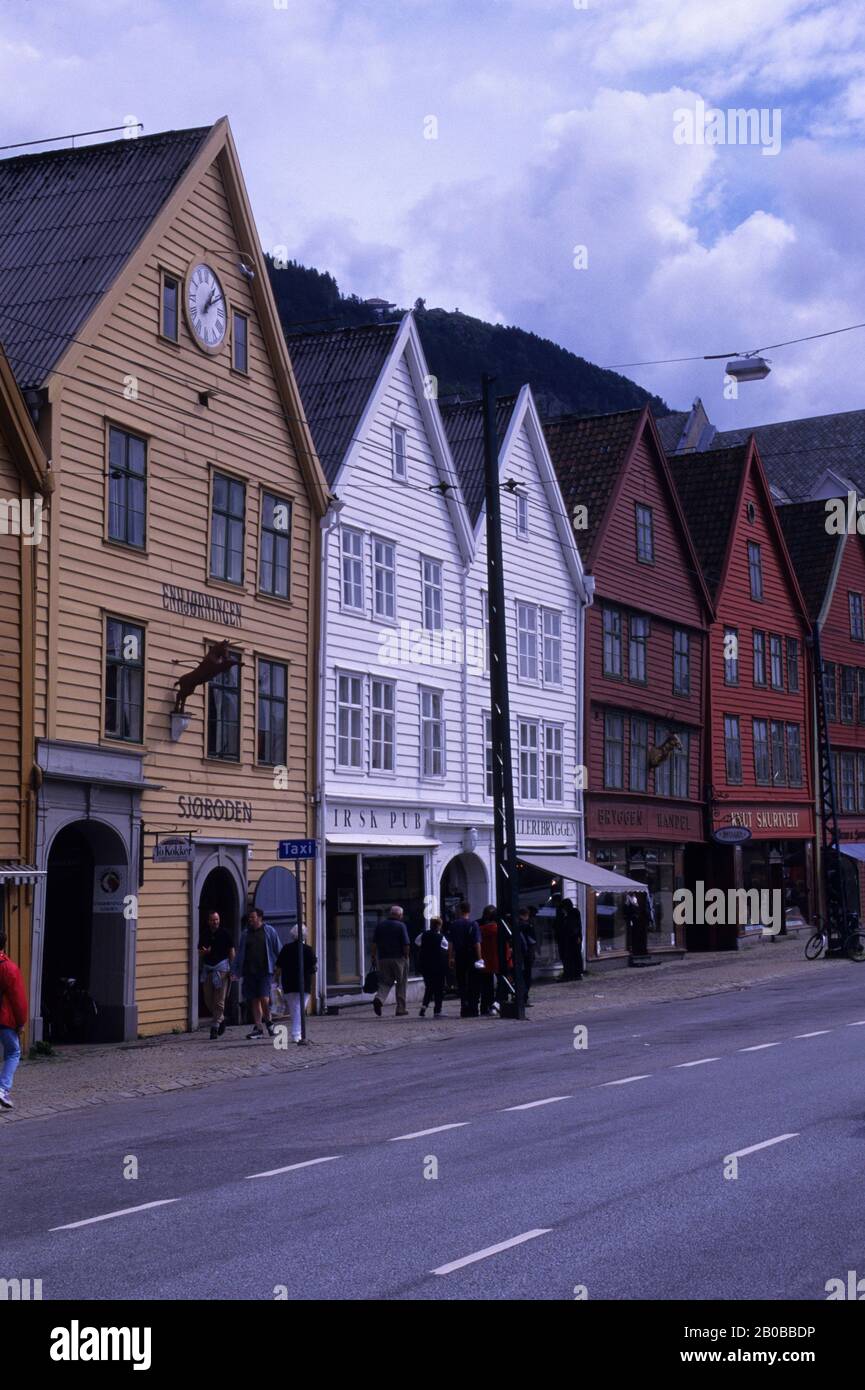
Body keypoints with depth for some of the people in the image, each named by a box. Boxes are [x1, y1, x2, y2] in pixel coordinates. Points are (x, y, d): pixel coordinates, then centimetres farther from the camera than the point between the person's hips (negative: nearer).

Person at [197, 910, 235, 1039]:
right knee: (208, 1000, 4)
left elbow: (231, 951, 2)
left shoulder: (224, 933, 0)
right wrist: (205, 952, -11)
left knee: (219, 1000, -6)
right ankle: (221, 1019, 26)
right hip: (207, 968, 4)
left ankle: (215, 1027, -3)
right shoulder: (204, 935, 9)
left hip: (221, 967, -4)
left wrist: (231, 968, -4)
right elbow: (200, 955, 13)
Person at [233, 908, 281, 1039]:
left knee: (264, 998, -13)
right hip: (250, 972, 4)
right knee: (254, 1000, 5)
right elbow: (240, 953, 15)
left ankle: (268, 1021, 12)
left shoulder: (269, 931, 2)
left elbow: (277, 950, 3)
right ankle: (258, 1028, 11)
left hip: (265, 971, -4)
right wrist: (236, 971, 9)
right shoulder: (246, 934, 12)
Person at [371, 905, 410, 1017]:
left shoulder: (380, 925, 7)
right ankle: (401, 1009, 9)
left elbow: (374, 943, 4)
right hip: (399, 958, -3)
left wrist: (373, 956, 9)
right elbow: (406, 944, -11)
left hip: (383, 958, 3)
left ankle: (379, 998, -20)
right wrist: (406, 956, 1)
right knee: (401, 984, 7)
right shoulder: (401, 926, -5)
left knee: (385, 982, 8)